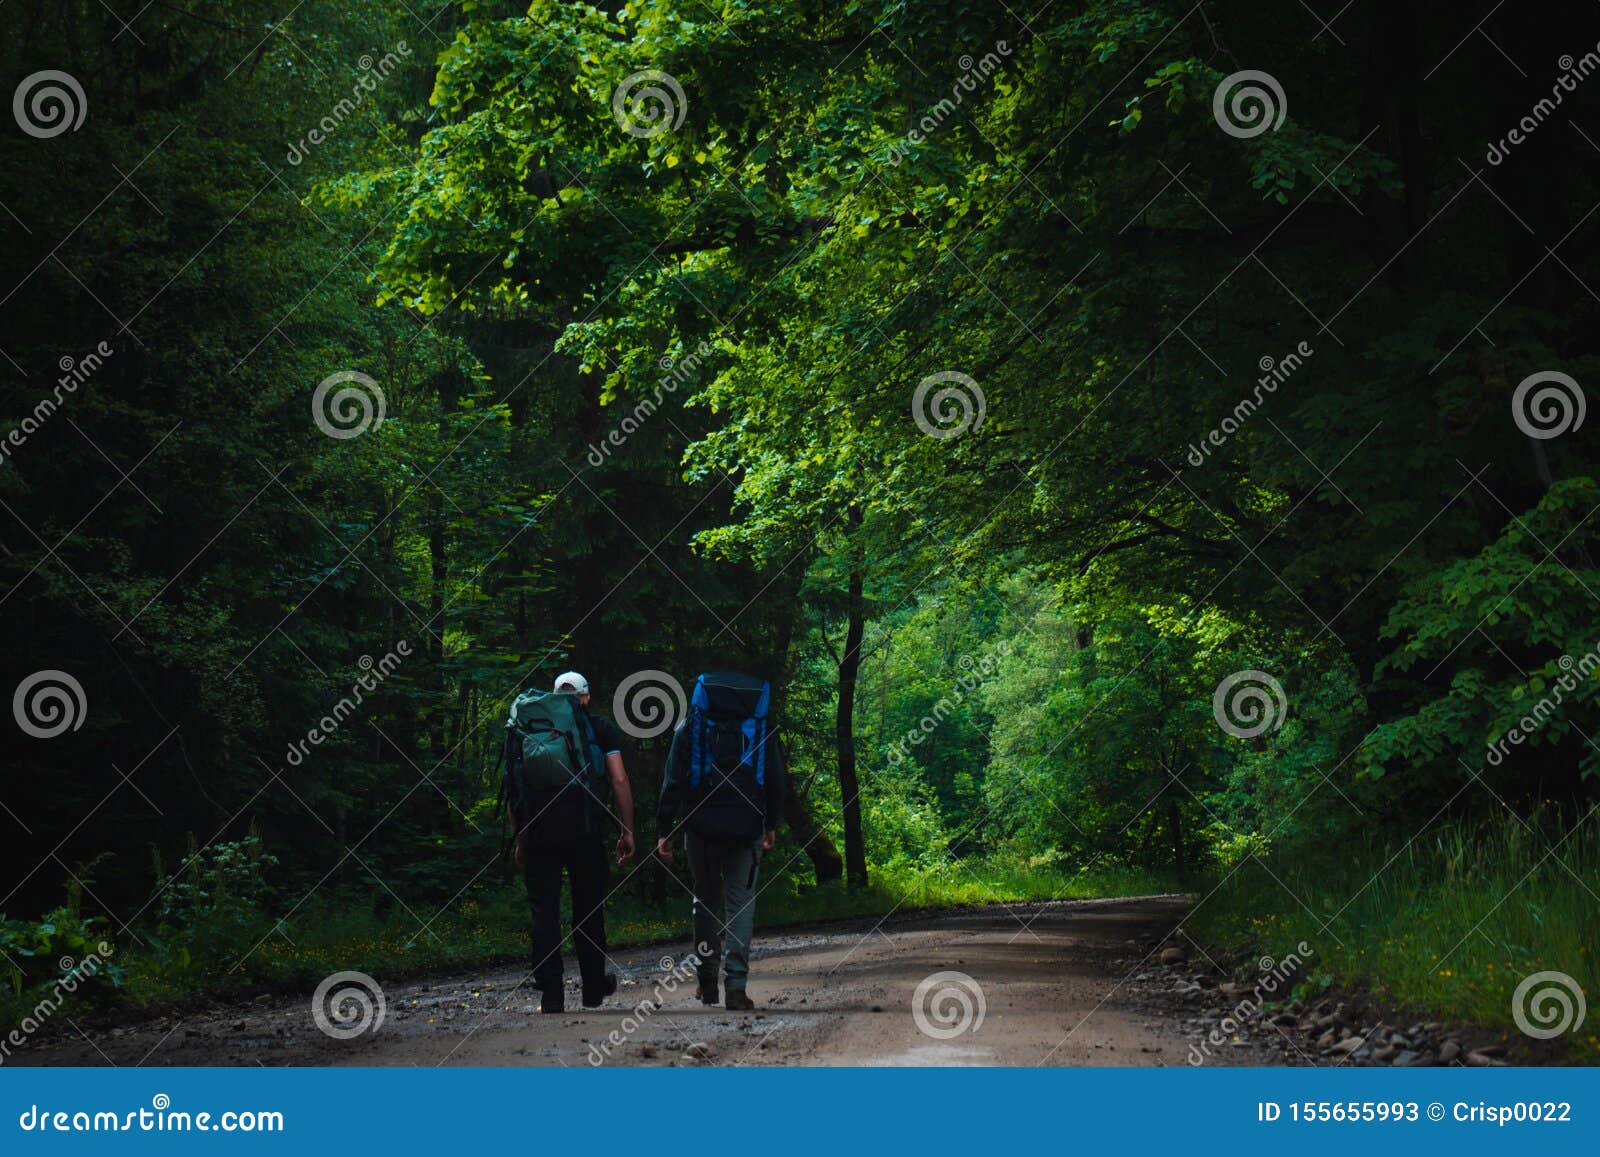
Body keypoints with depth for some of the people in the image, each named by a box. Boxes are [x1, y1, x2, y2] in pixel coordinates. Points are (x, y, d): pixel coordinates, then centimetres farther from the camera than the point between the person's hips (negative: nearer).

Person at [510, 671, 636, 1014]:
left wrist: (520, 838, 15)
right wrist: (627, 832, 5)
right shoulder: (600, 727, 10)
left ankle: (551, 994, -5)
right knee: (588, 908, 13)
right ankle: (594, 988, 24)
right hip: (585, 831, -1)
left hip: (538, 831, 1)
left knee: (544, 911, 3)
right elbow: (619, 781, 1)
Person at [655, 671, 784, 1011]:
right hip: (746, 826, 0)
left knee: (706, 900, 14)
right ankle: (736, 986, -9)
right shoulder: (761, 727, 8)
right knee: (741, 903, 2)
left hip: (702, 822, 0)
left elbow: (673, 781, -1)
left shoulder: (691, 726, 4)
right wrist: (771, 825, 22)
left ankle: (707, 983, 16)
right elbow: (776, 781, 11)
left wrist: (664, 831, 1)